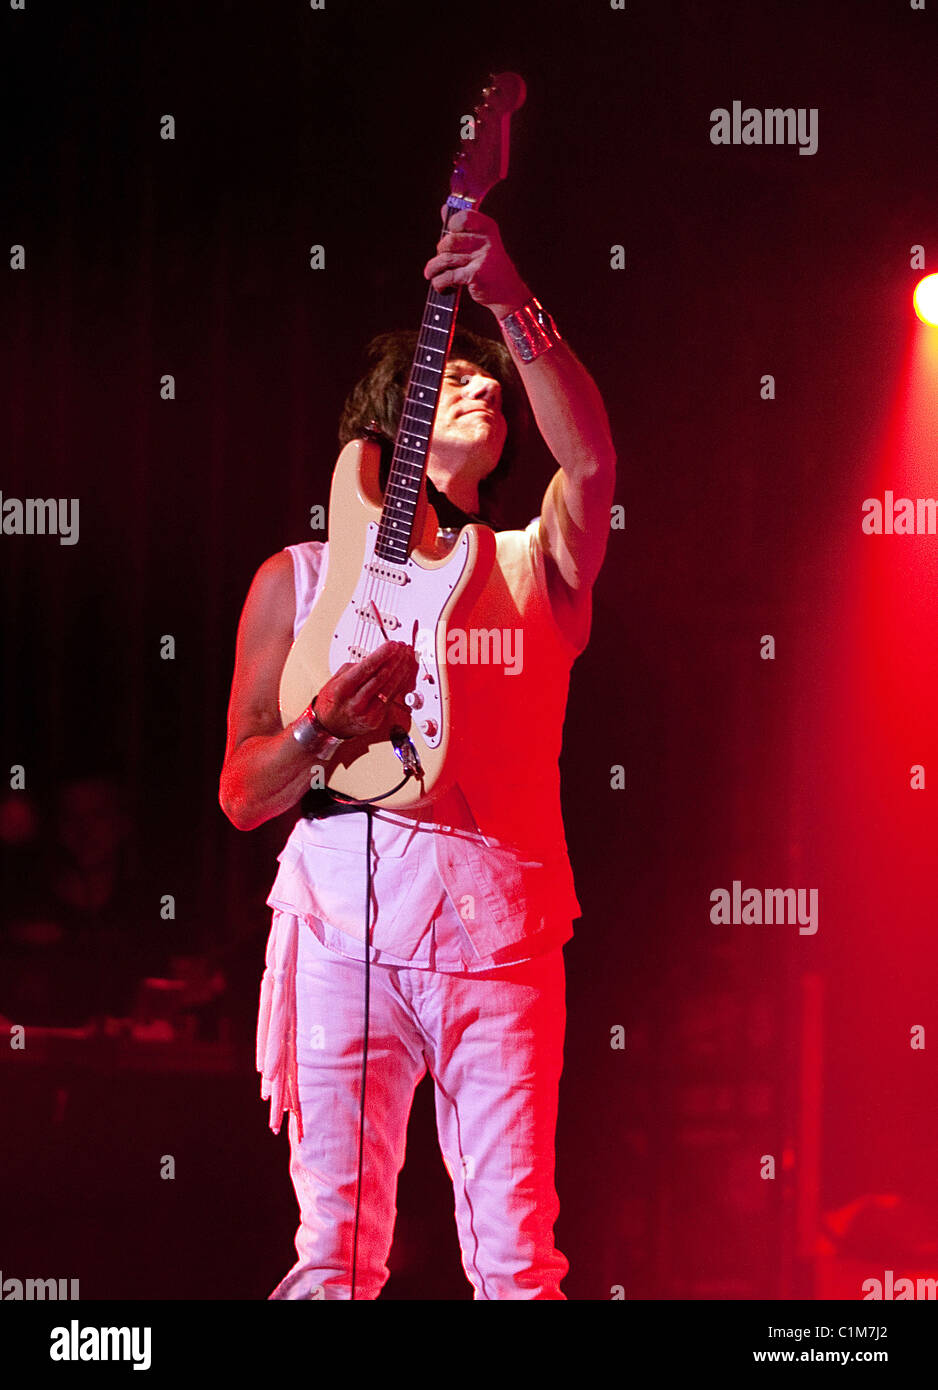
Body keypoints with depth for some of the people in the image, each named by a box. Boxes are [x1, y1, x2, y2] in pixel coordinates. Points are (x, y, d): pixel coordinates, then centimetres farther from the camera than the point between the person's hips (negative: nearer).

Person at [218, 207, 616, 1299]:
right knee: (336, 1248, -8)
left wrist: (513, 309, -14)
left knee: (517, 1257, -4)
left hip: (501, 928, 1)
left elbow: (591, 460, -4)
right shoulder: (300, 578, 17)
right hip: (345, 920, -1)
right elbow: (241, 795, 13)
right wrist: (324, 726, -7)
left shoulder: (538, 565, 19)